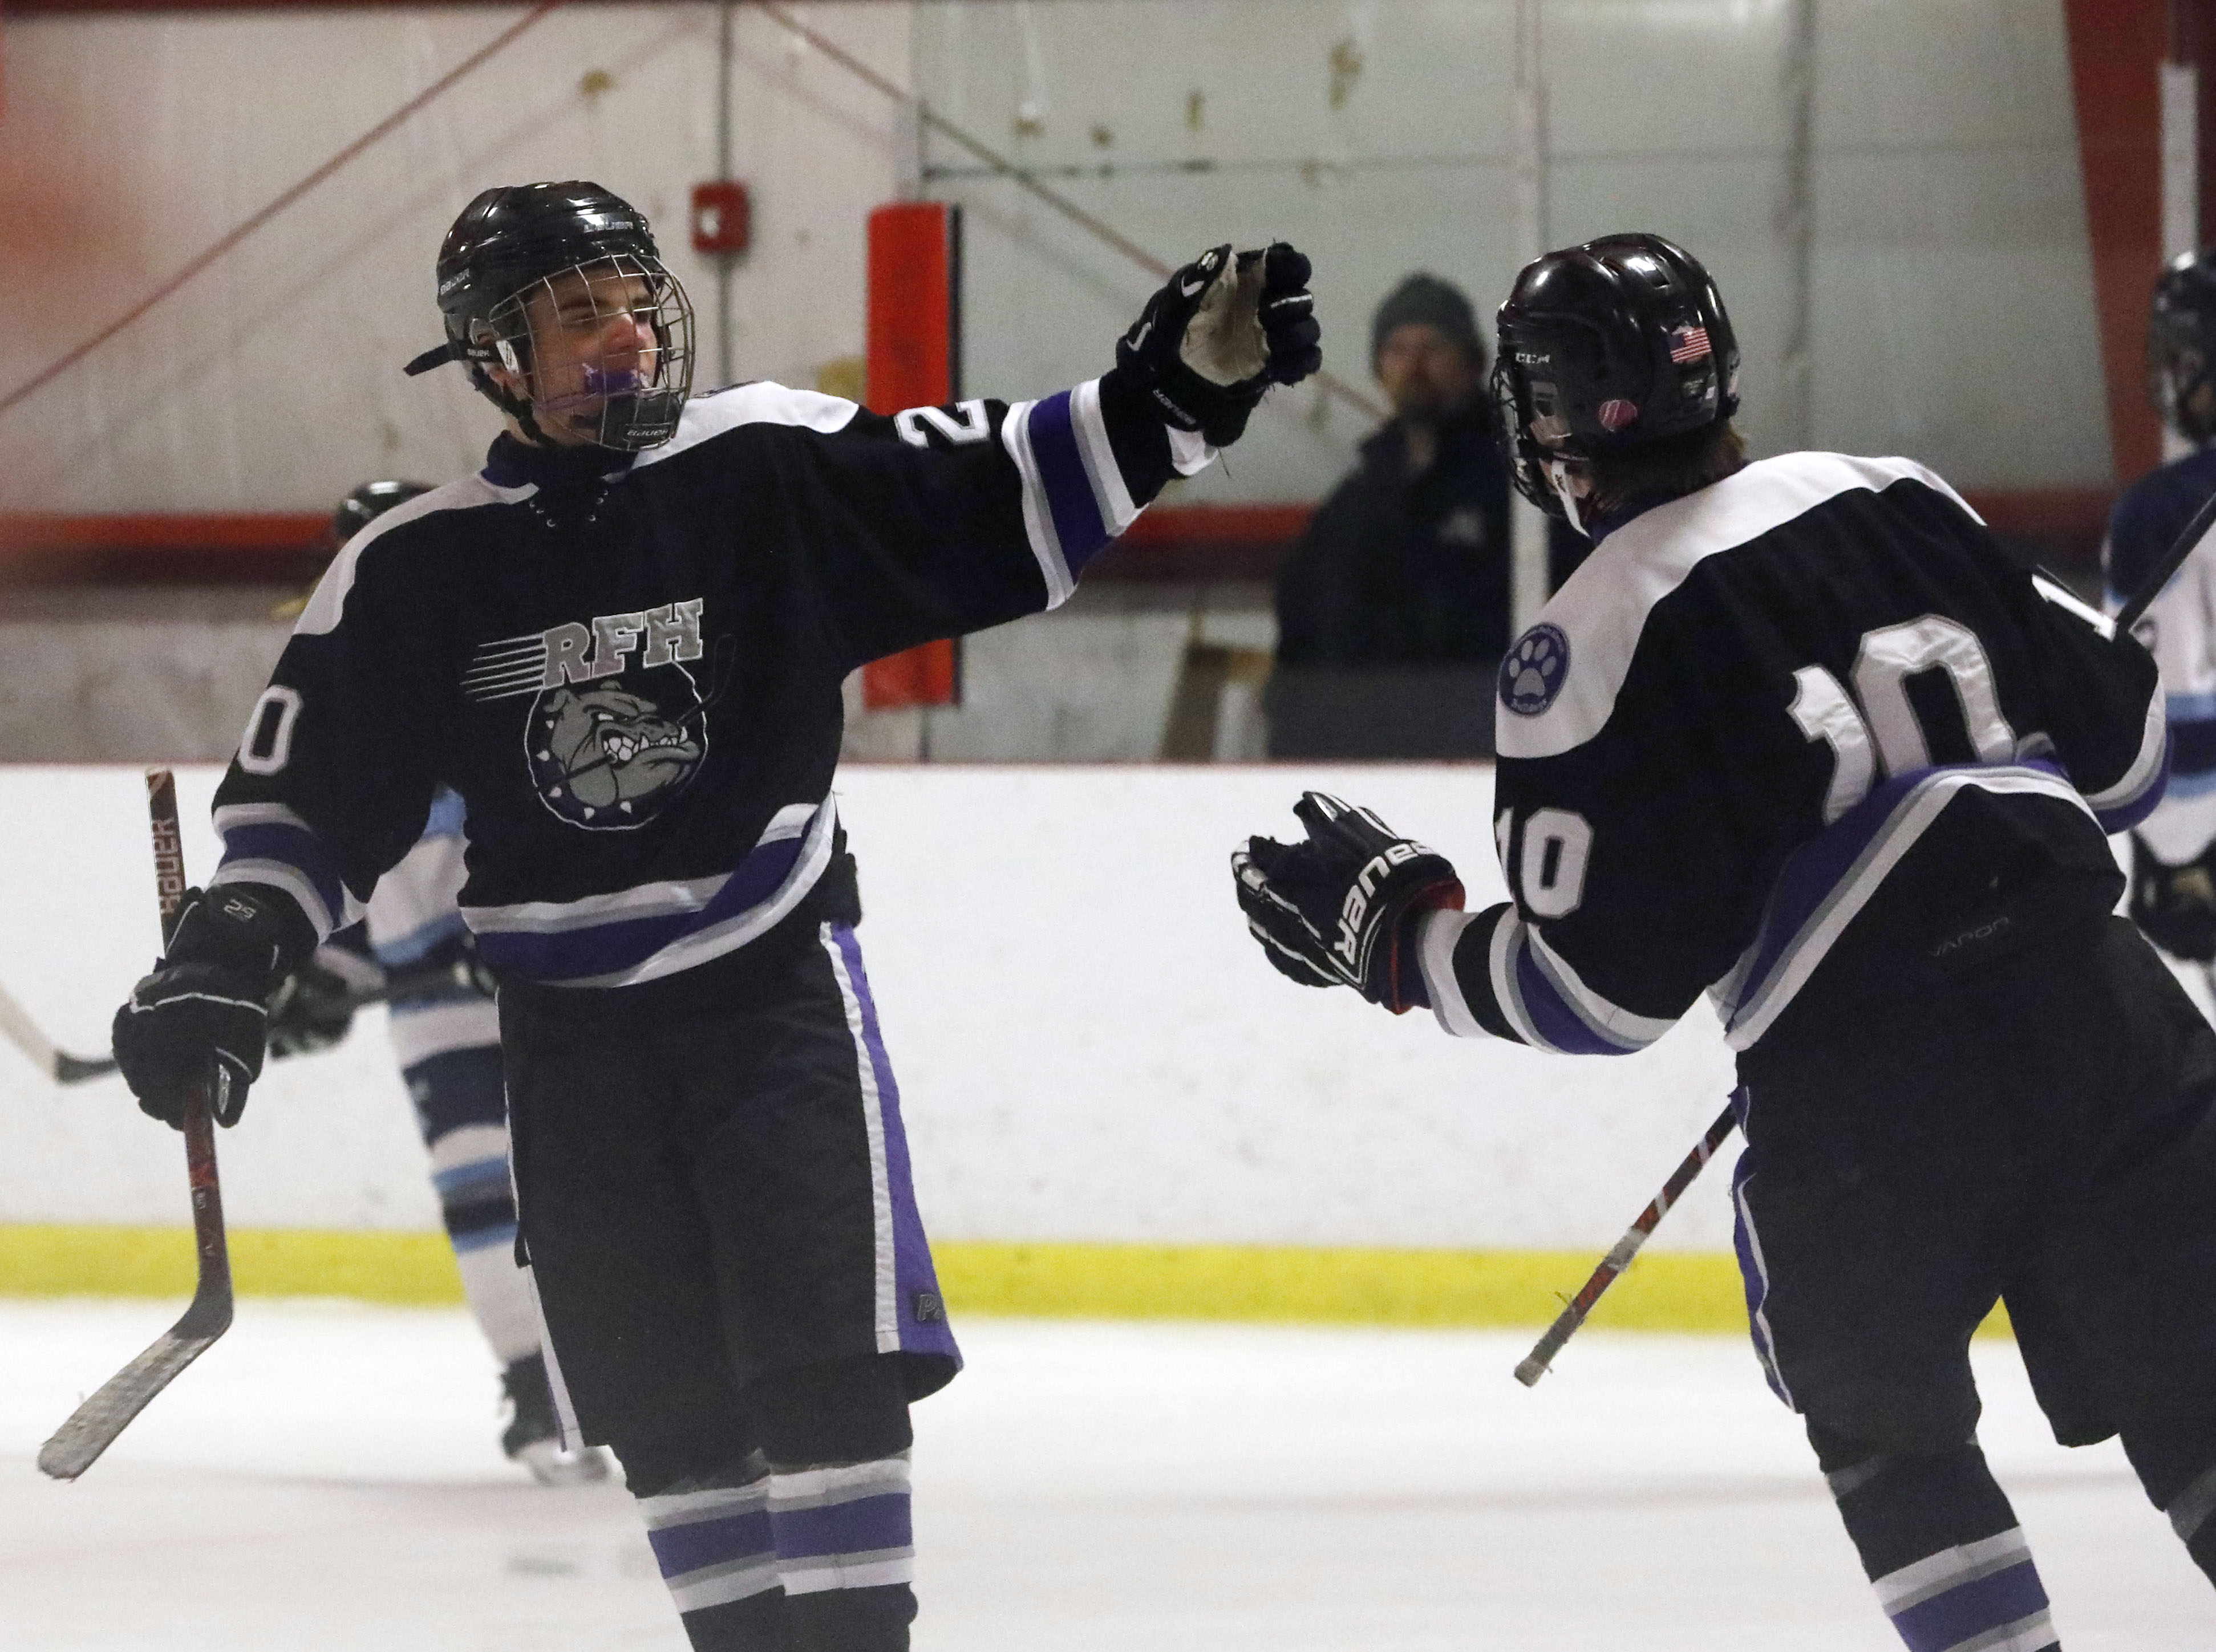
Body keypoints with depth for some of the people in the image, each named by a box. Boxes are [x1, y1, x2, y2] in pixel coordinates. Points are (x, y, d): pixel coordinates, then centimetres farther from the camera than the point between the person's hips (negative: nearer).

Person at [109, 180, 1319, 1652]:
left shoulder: (774, 468, -6)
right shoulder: (415, 568, -2)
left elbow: (998, 505, -8)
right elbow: (307, 790, 3)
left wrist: (1178, 389, -20)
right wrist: (223, 959, -8)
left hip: (777, 979, -2)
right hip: (571, 1022, 2)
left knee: (828, 1354, -10)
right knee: (660, 1397, 5)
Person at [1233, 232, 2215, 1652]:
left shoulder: (1590, 650, -4)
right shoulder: (1901, 506, 10)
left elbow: (1601, 990, -5)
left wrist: (1388, 926, 9)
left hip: (1862, 1076, -4)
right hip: (2081, 984, 4)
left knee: (1882, 1416, 19)